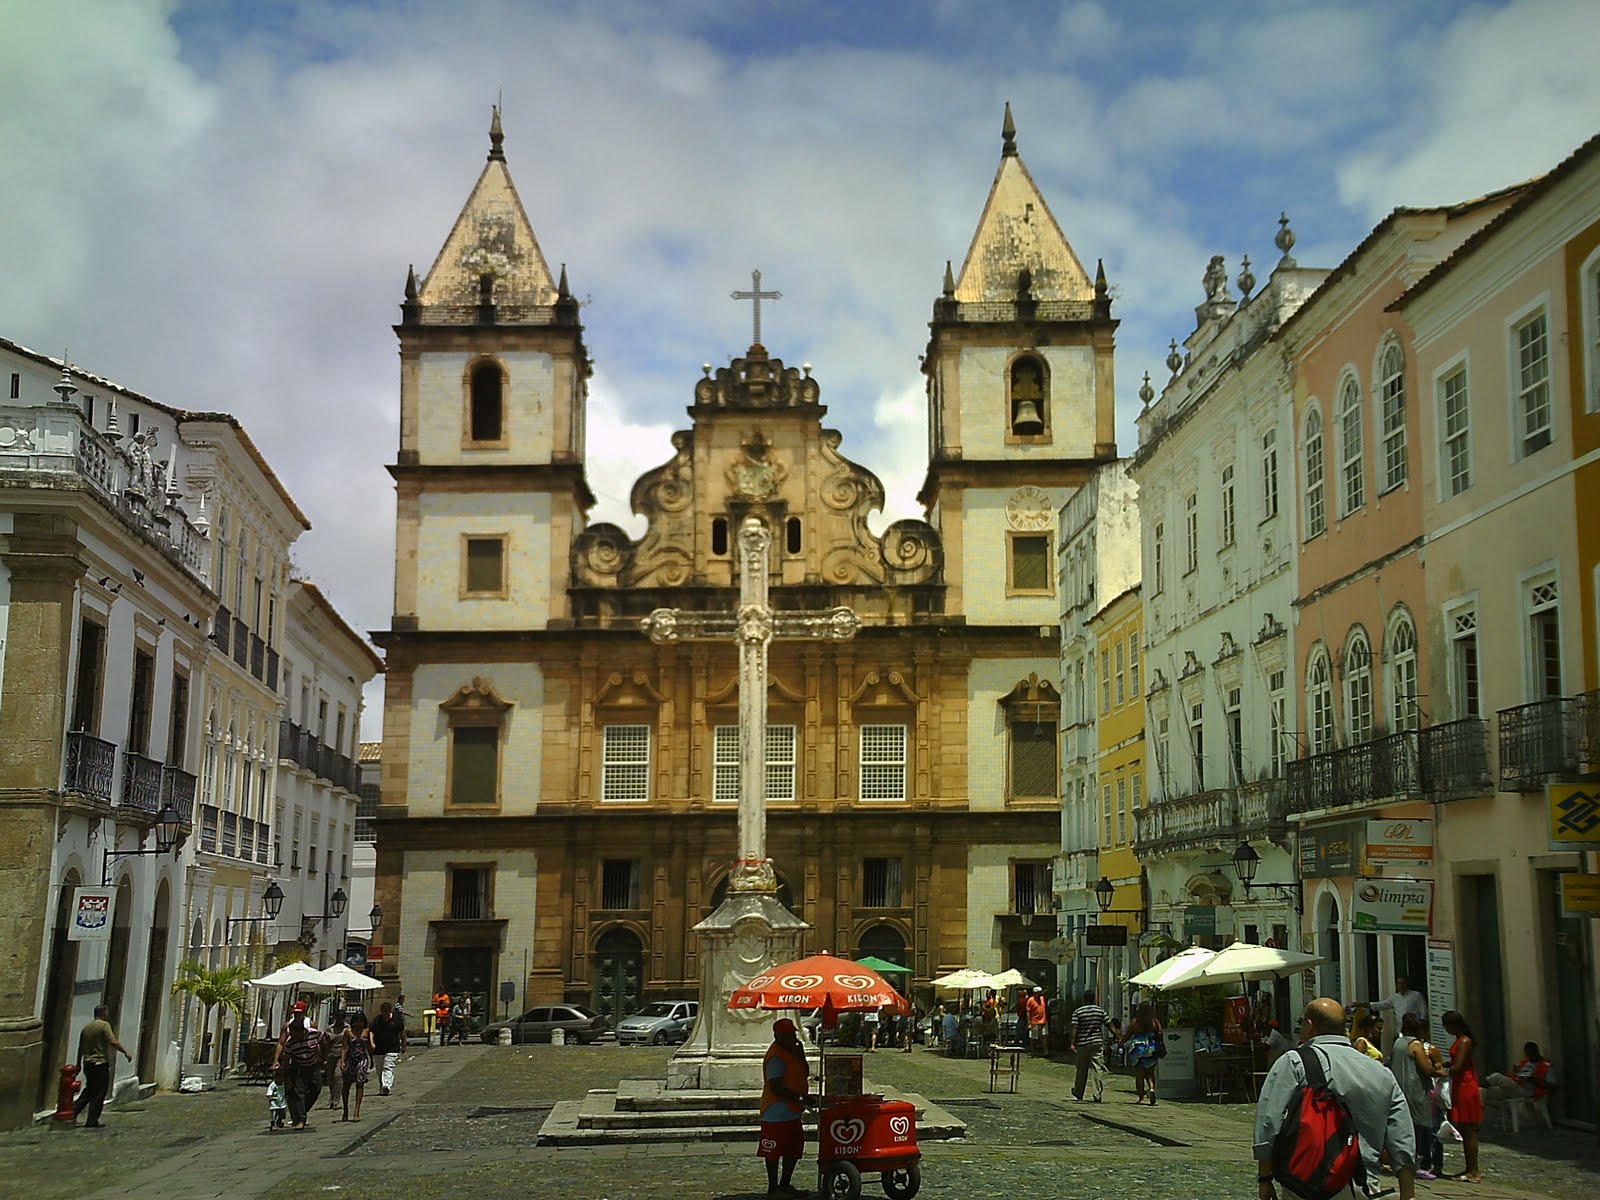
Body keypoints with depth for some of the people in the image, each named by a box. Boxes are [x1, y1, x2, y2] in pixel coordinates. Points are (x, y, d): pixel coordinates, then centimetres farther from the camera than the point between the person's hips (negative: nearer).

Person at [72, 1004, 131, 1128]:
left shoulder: (86, 1027, 13)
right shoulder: (104, 1025, -9)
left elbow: (80, 1048, 17)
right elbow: (113, 1042, -21)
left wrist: (79, 1064, 24)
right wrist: (125, 1052, -17)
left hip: (87, 1063, 7)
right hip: (100, 1063, -7)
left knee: (88, 1091, 19)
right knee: (98, 1094, -1)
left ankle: (72, 1112, 13)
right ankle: (92, 1121, 0)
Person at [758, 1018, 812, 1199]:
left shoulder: (791, 1052, 12)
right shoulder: (776, 1057, -19)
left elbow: (803, 1075, 15)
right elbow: (776, 1087, -24)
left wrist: (800, 1054, 2)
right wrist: (800, 1097, -21)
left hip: (791, 1112, 10)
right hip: (777, 1113, -10)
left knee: (794, 1148, 14)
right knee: (774, 1151, 0)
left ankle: (785, 1185, 24)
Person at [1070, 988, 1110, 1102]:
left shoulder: (1077, 1012, -2)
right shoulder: (1100, 1011, 3)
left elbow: (1075, 1029, -8)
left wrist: (1073, 1043, -7)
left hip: (1082, 1043, 0)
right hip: (1097, 1042, 0)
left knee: (1081, 1069, 12)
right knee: (1098, 1069, -1)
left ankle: (1078, 1093, 26)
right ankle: (1098, 1095, -10)